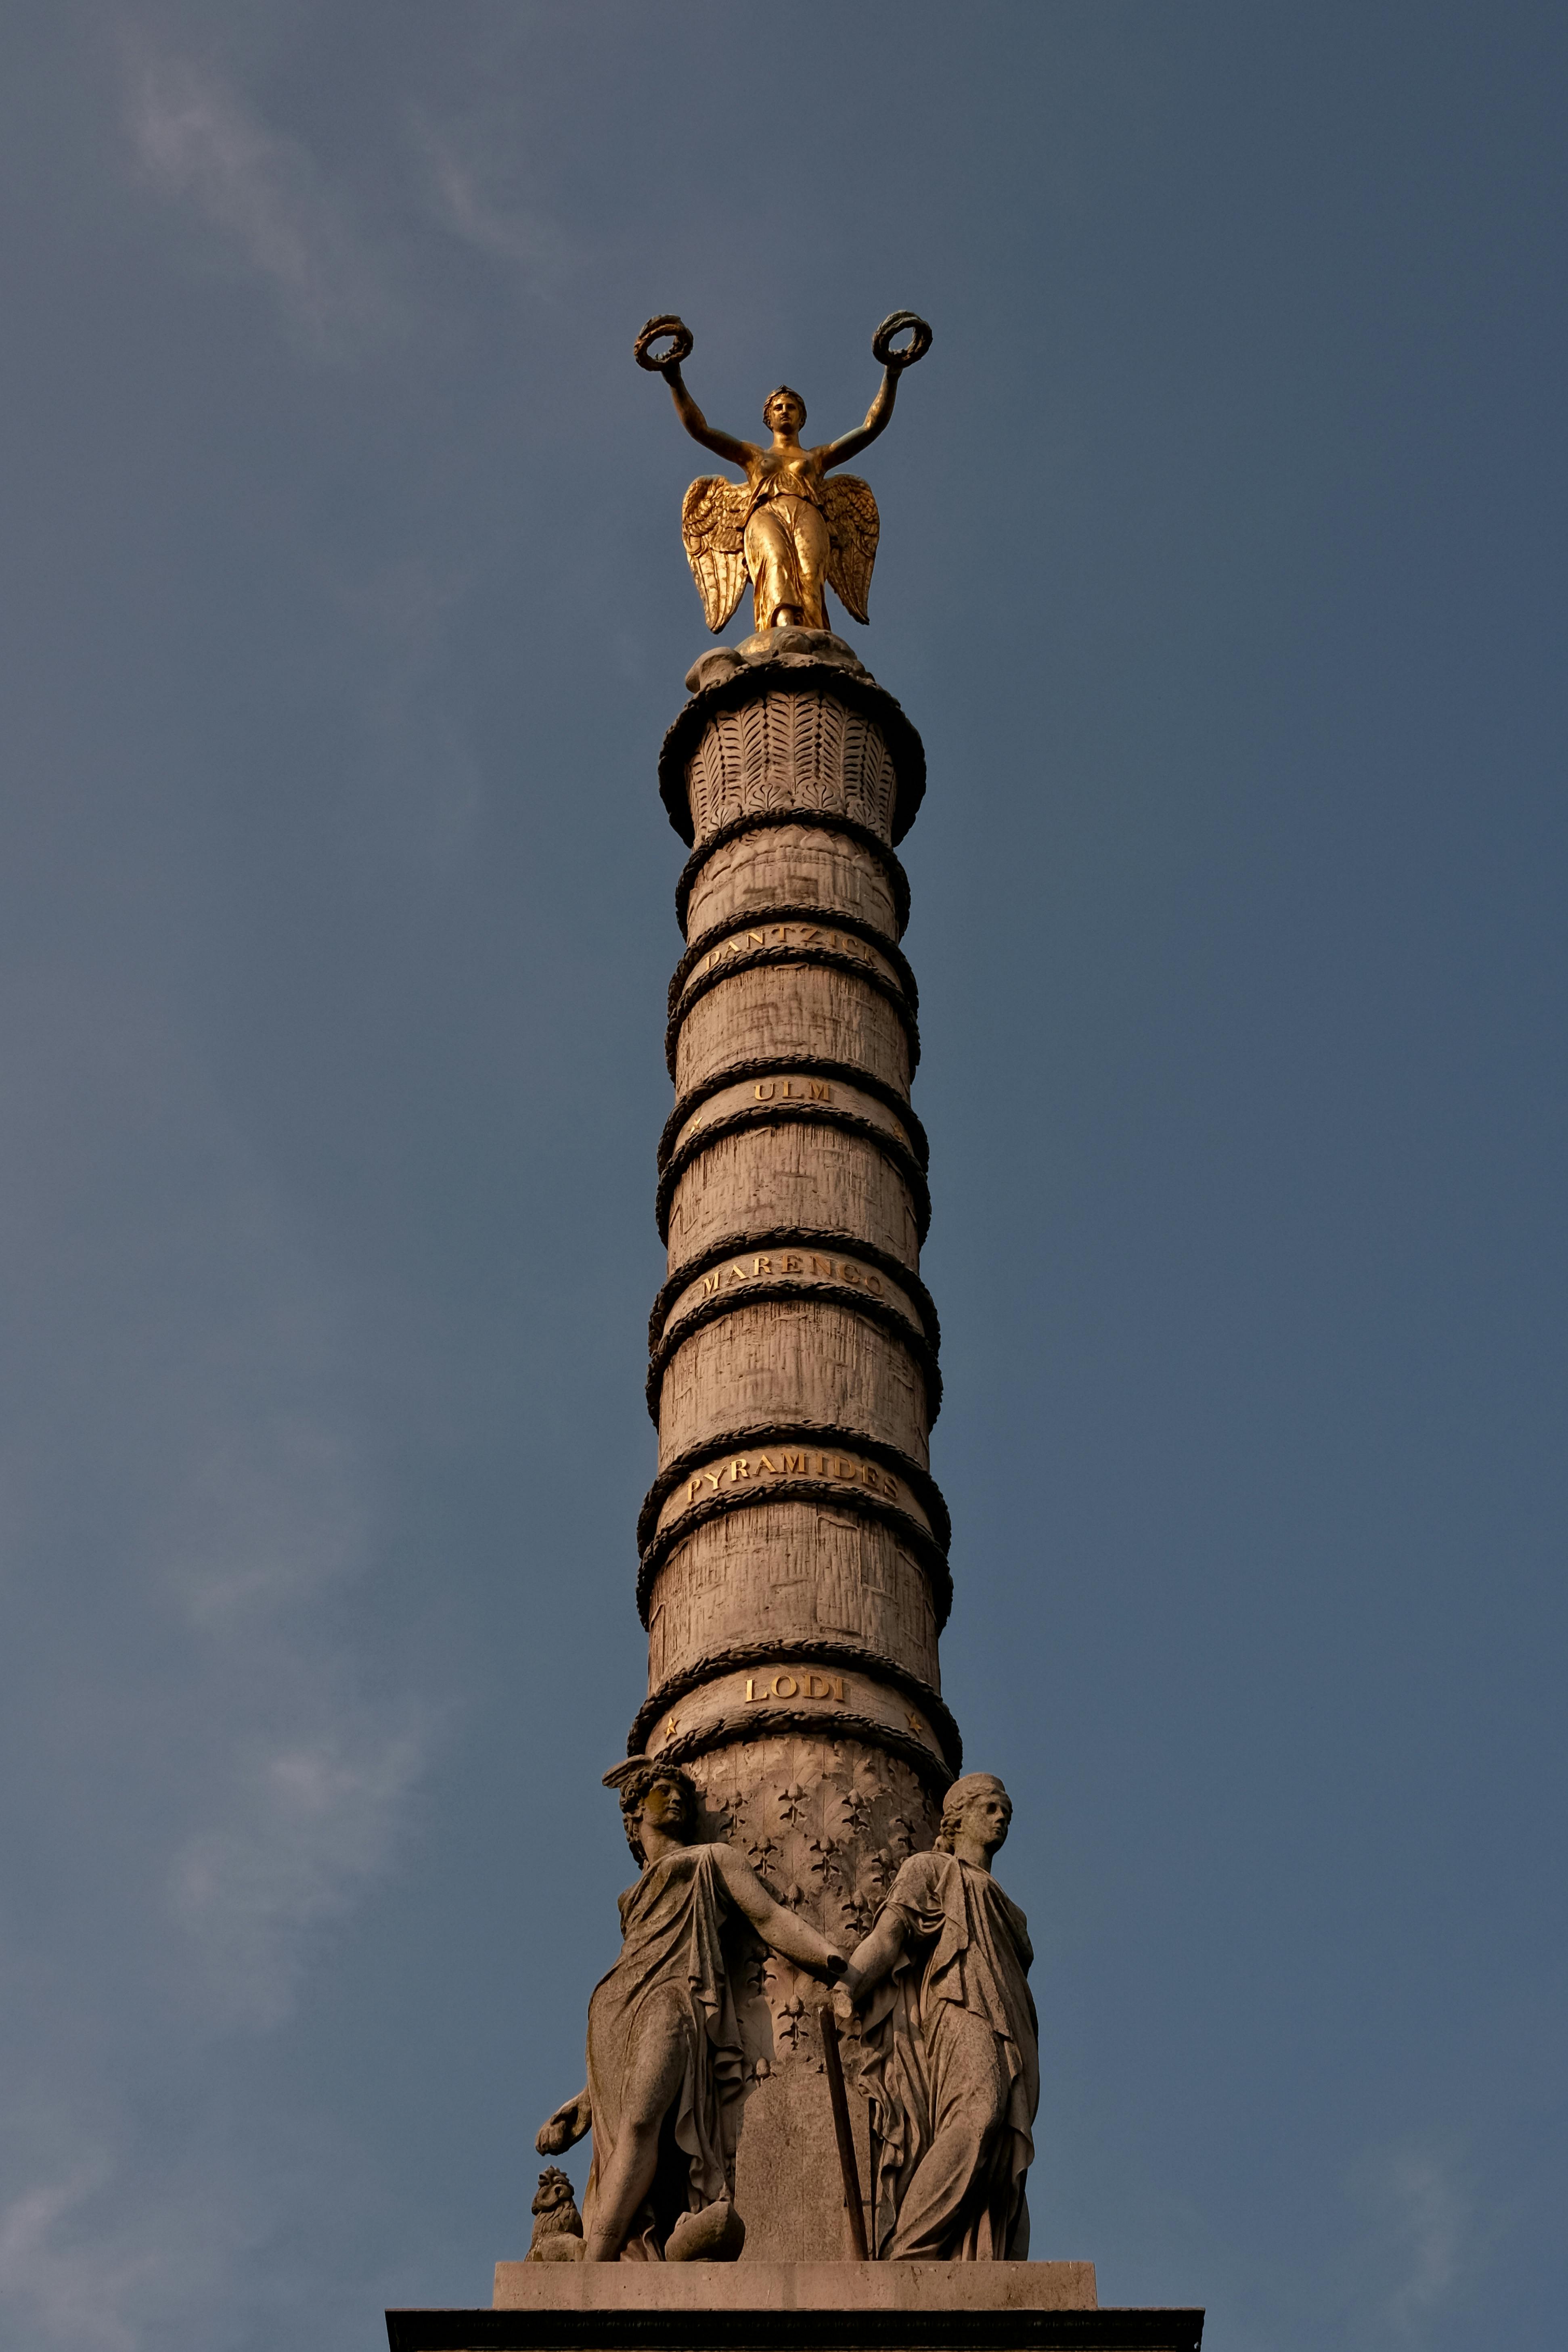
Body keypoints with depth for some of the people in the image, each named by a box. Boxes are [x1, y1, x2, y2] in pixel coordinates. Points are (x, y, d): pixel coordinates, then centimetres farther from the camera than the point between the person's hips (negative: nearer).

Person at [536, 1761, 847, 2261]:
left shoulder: (713, 1861, 25)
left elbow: (773, 1920, 9)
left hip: (675, 1999, -5)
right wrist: (583, 2103, 24)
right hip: (614, 2014, 5)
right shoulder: (634, 1903, 37)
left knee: (640, 2125, -32)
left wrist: (840, 1965, -11)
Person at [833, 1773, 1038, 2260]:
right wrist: (848, 1986, -19)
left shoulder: (1005, 1911, 37)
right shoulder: (929, 1870, 18)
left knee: (1000, 2171, -12)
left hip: (1009, 2037, 7)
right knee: (977, 2111, -33)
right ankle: (904, 2257, -40)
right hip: (956, 2011, -7)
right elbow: (888, 1934, 1)